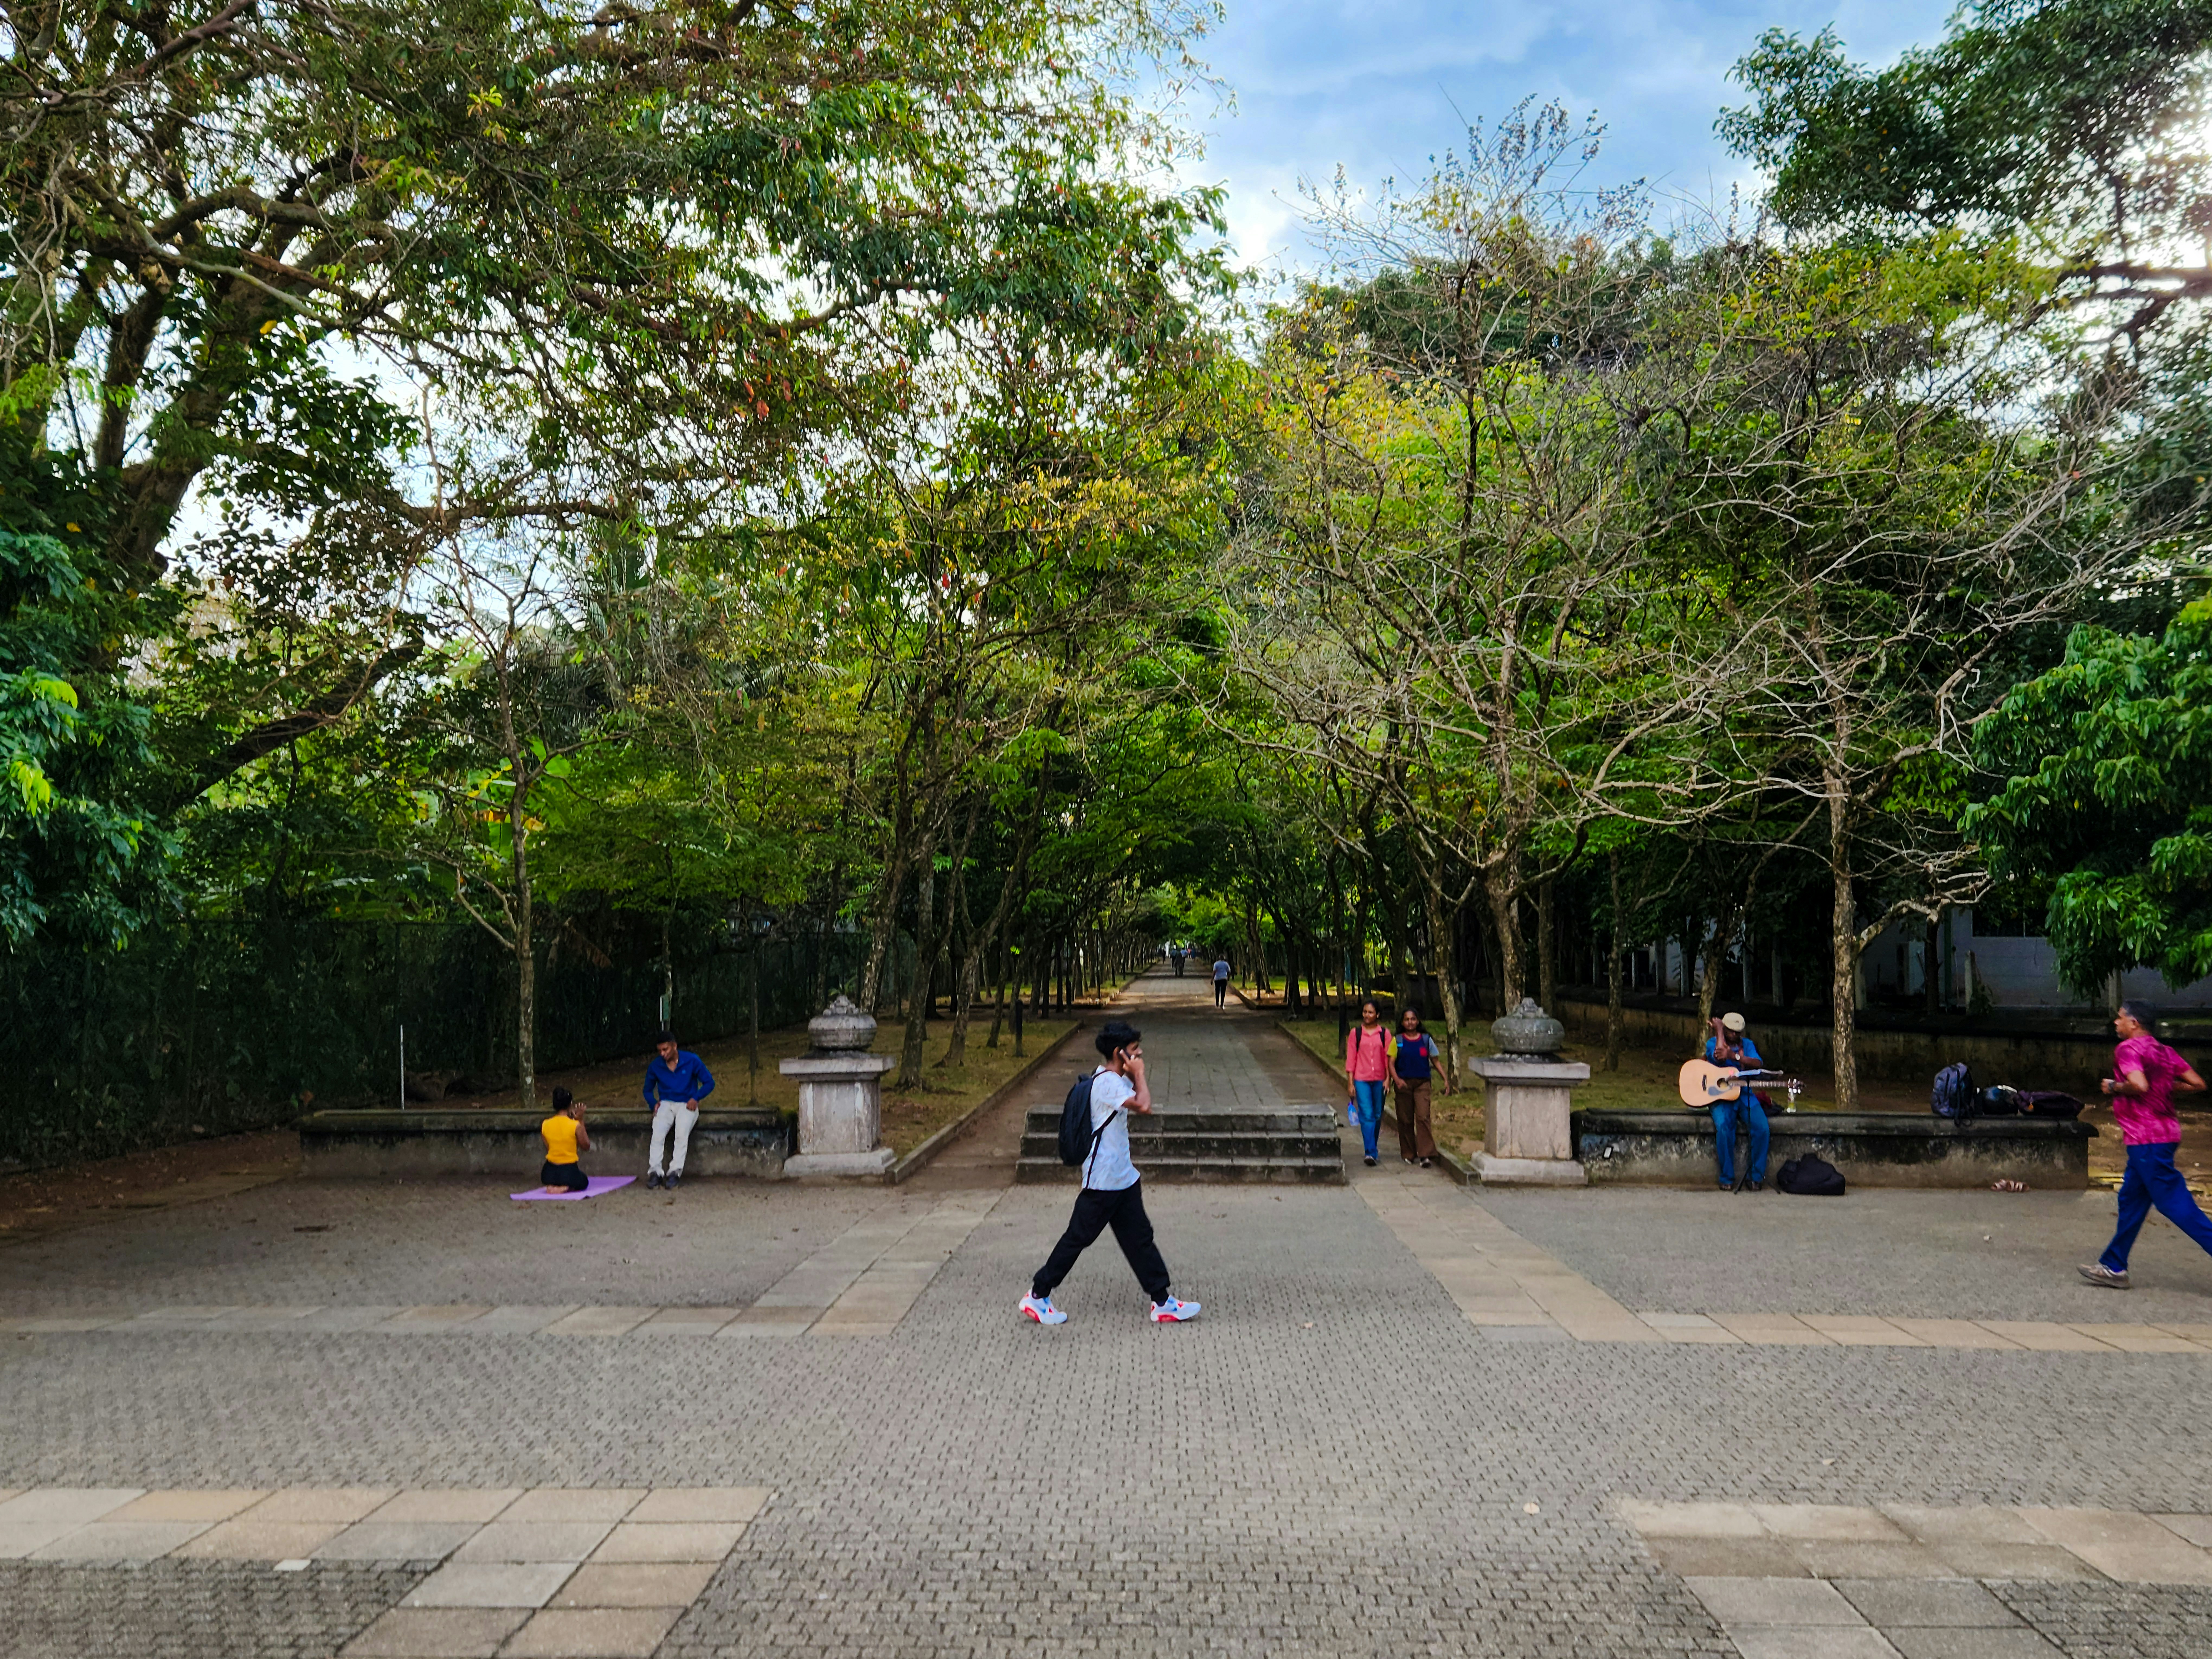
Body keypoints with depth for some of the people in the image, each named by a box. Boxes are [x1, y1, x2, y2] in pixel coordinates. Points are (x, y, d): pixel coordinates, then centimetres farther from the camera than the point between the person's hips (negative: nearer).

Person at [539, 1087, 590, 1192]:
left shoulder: (545, 1125, -3)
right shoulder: (576, 1125, -15)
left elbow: (548, 1148, 10)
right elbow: (586, 1147, -1)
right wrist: (581, 1121, -1)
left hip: (550, 1173, 4)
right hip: (569, 1173, -4)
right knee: (584, 1181, 30)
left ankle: (552, 1187, 4)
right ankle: (567, 1189, -4)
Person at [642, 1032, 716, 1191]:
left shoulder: (692, 1061, 0)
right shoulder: (655, 1066, 7)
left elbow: (709, 1083, 5)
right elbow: (648, 1090, 20)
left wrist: (696, 1098, -11)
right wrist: (654, 1103, -1)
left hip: (687, 1105, -2)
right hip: (666, 1105, 2)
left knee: (682, 1134, -31)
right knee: (658, 1134, -29)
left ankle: (675, 1172, -34)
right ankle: (655, 1172, -33)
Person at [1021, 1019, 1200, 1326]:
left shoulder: (1117, 1080, 10)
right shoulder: (1107, 1082, -21)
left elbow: (1145, 1101, 21)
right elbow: (1143, 1105, -30)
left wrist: (1137, 1075, 4)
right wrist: (1138, 1073, -15)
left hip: (1123, 1179, 10)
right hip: (1103, 1182, -10)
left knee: (1140, 1238, 11)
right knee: (1078, 1238, 1)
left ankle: (1162, 1303, 16)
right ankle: (1037, 1296, 13)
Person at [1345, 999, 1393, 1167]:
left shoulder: (1385, 1033, 4)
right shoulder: (1355, 1033, 3)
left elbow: (1389, 1058, 5)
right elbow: (1351, 1059, 3)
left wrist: (1388, 1079, -2)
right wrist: (1350, 1082, 0)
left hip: (1380, 1080, 2)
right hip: (1361, 1080, -2)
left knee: (1377, 1116, 9)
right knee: (1367, 1116, -11)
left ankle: (1371, 1148, 26)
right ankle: (1370, 1153, -13)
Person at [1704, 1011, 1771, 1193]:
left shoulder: (1747, 1045, 13)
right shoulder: (1713, 1043, 5)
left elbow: (1759, 1065, -7)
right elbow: (1719, 1057, -21)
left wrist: (1734, 1056, -21)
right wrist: (1719, 1032, -9)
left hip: (1745, 1094, 3)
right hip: (1720, 1096, -3)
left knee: (1762, 1128, -23)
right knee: (1723, 1128, -31)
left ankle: (1755, 1177, -8)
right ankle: (1727, 1179, -19)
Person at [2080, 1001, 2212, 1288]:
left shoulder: (2128, 1049, -12)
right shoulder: (2165, 1052, 13)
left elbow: (2139, 1085, -27)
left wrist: (2114, 1087, -10)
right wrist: (2166, 1086, 16)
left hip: (2147, 1139, -10)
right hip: (2165, 1133, 10)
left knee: (2174, 1202, -7)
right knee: (2131, 1200, 13)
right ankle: (2114, 1267, 18)